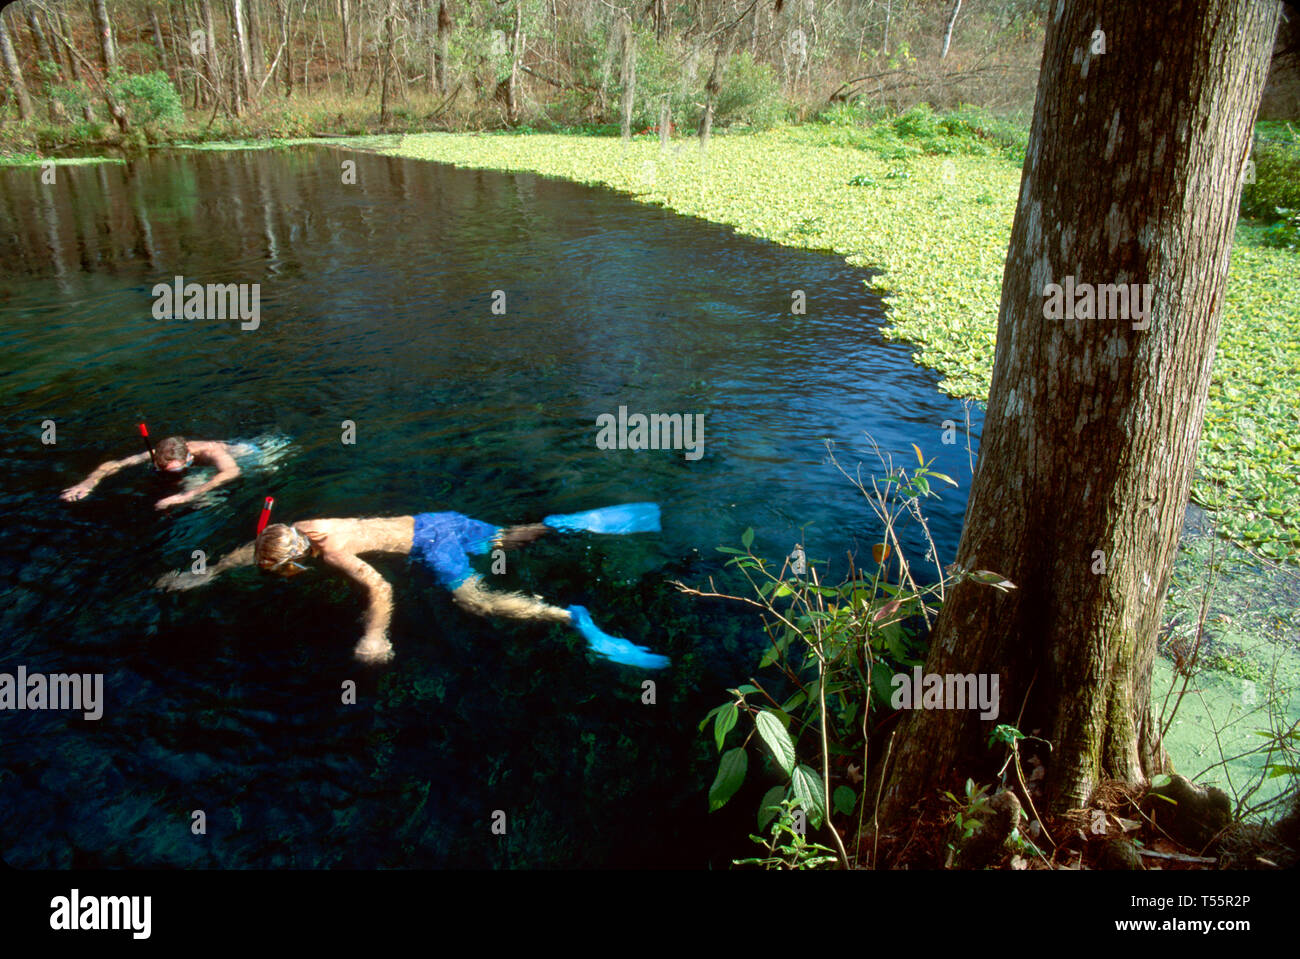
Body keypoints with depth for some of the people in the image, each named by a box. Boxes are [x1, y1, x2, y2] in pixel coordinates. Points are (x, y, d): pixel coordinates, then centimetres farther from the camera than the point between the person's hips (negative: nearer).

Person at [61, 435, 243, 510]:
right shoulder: (157, 454, -34)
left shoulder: (210, 452, -51)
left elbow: (232, 471, -73)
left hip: (234, 453, -4)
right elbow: (113, 465, -30)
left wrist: (189, 494, -81)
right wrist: (88, 482, -50)